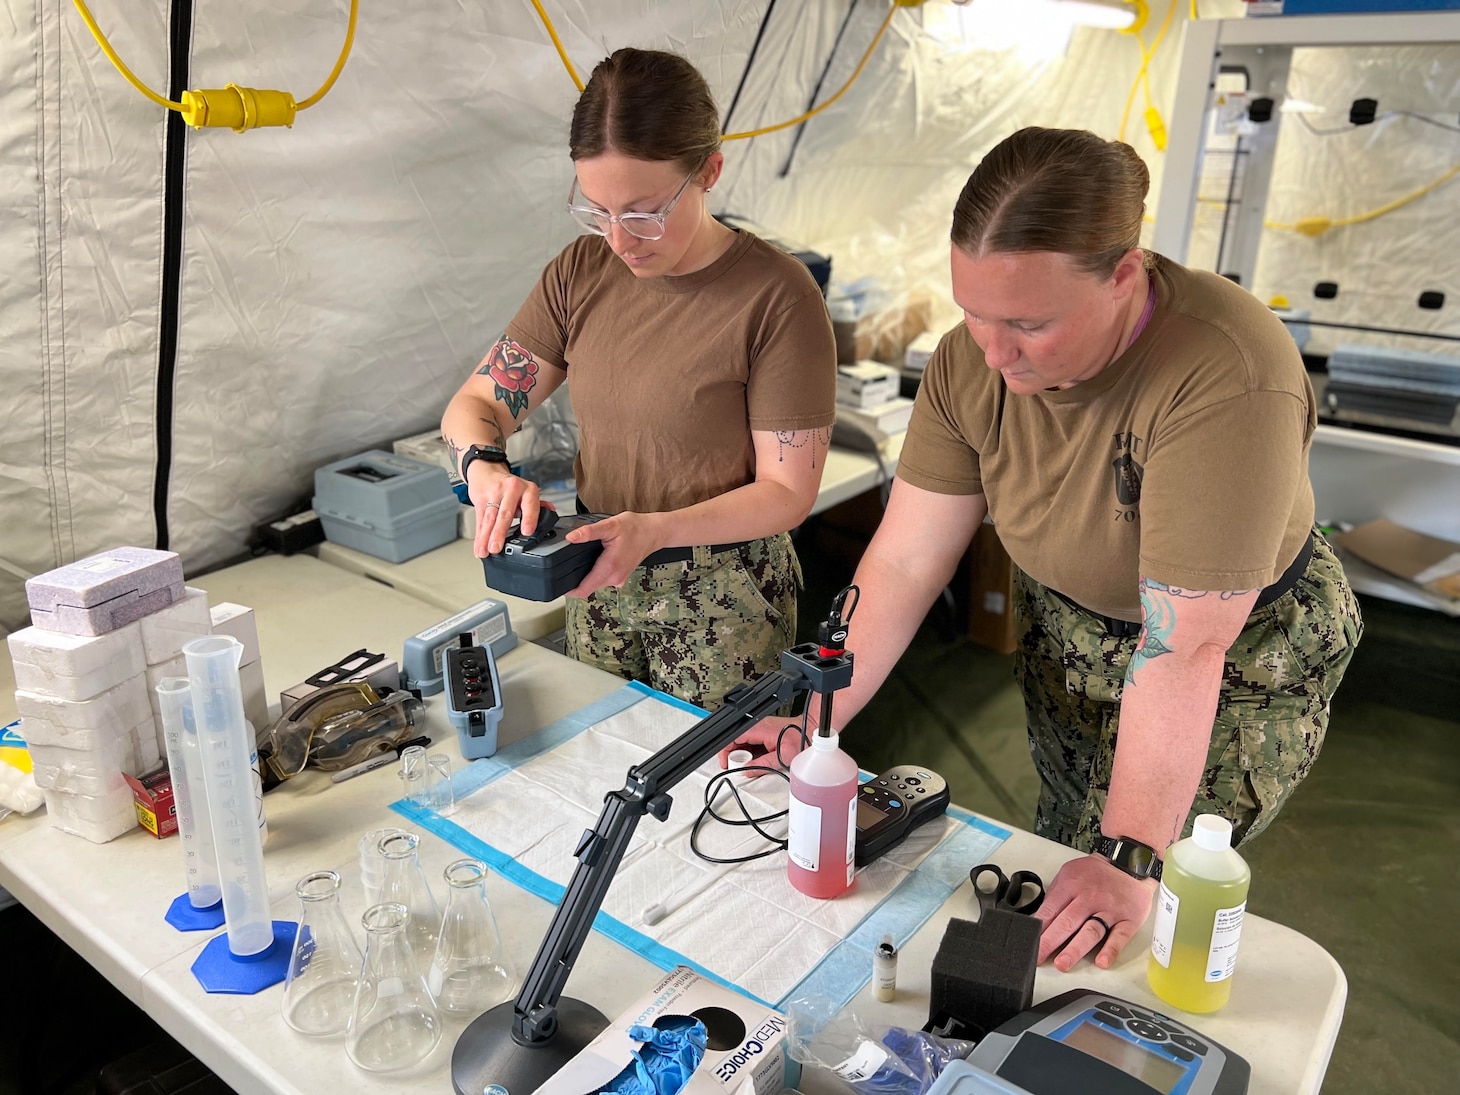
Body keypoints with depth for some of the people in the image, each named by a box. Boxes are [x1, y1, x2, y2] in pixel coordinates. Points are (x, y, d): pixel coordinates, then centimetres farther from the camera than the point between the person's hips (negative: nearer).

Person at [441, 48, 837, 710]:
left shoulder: (776, 295, -18)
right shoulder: (581, 272, -1)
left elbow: (788, 490, -16)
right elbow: (473, 404, 1)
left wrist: (656, 530, -29)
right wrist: (485, 469, -22)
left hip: (722, 602, -5)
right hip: (599, 584, 5)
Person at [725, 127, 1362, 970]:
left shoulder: (1225, 376, -36)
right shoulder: (974, 361, -18)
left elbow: (1182, 648, -35)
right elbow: (905, 559, -14)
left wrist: (1132, 856, -30)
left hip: (1242, 661, -5)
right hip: (1068, 637, 5)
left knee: (1108, 924, -4)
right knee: (1062, 852, 15)